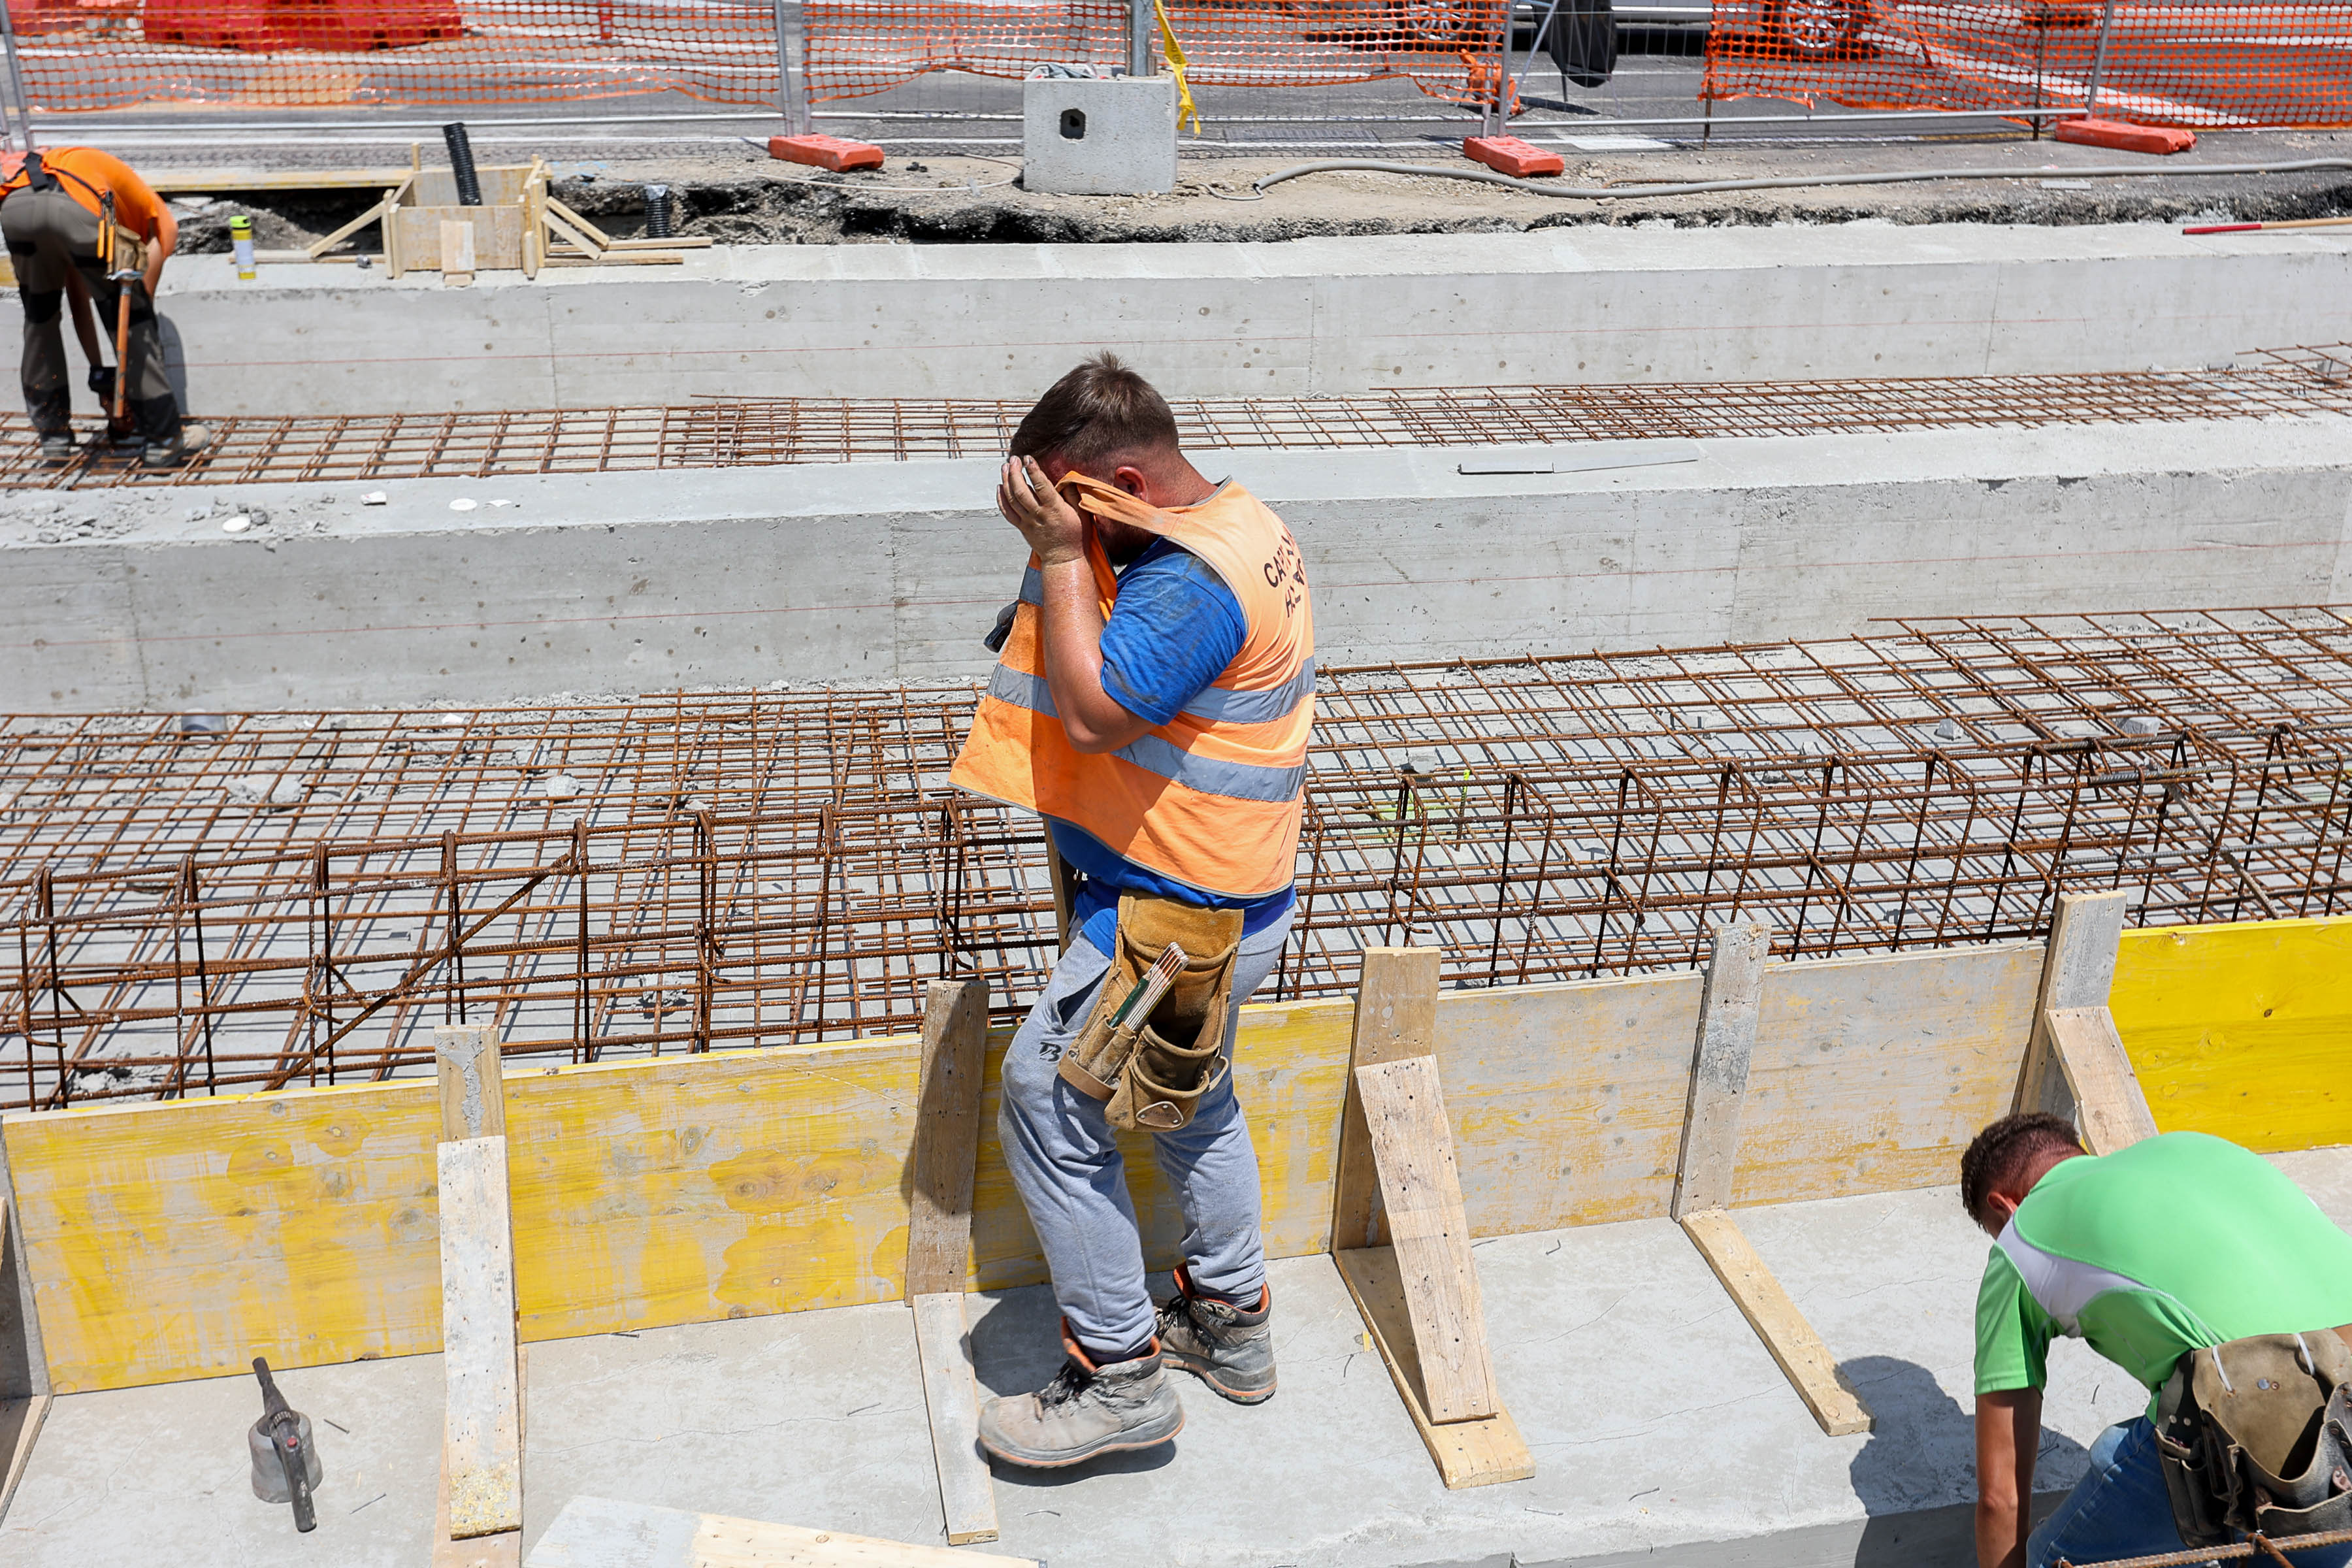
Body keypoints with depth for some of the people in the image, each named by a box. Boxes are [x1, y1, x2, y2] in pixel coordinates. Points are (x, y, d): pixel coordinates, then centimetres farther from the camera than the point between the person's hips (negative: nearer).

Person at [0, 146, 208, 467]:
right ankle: (164, 437, 17)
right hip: (82, 208, -4)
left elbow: (78, 298, 43)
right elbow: (145, 294, 28)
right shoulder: (158, 218, 32)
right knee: (130, 320, 13)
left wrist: (96, 367, 46)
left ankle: (52, 432, 31)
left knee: (39, 316, 26)